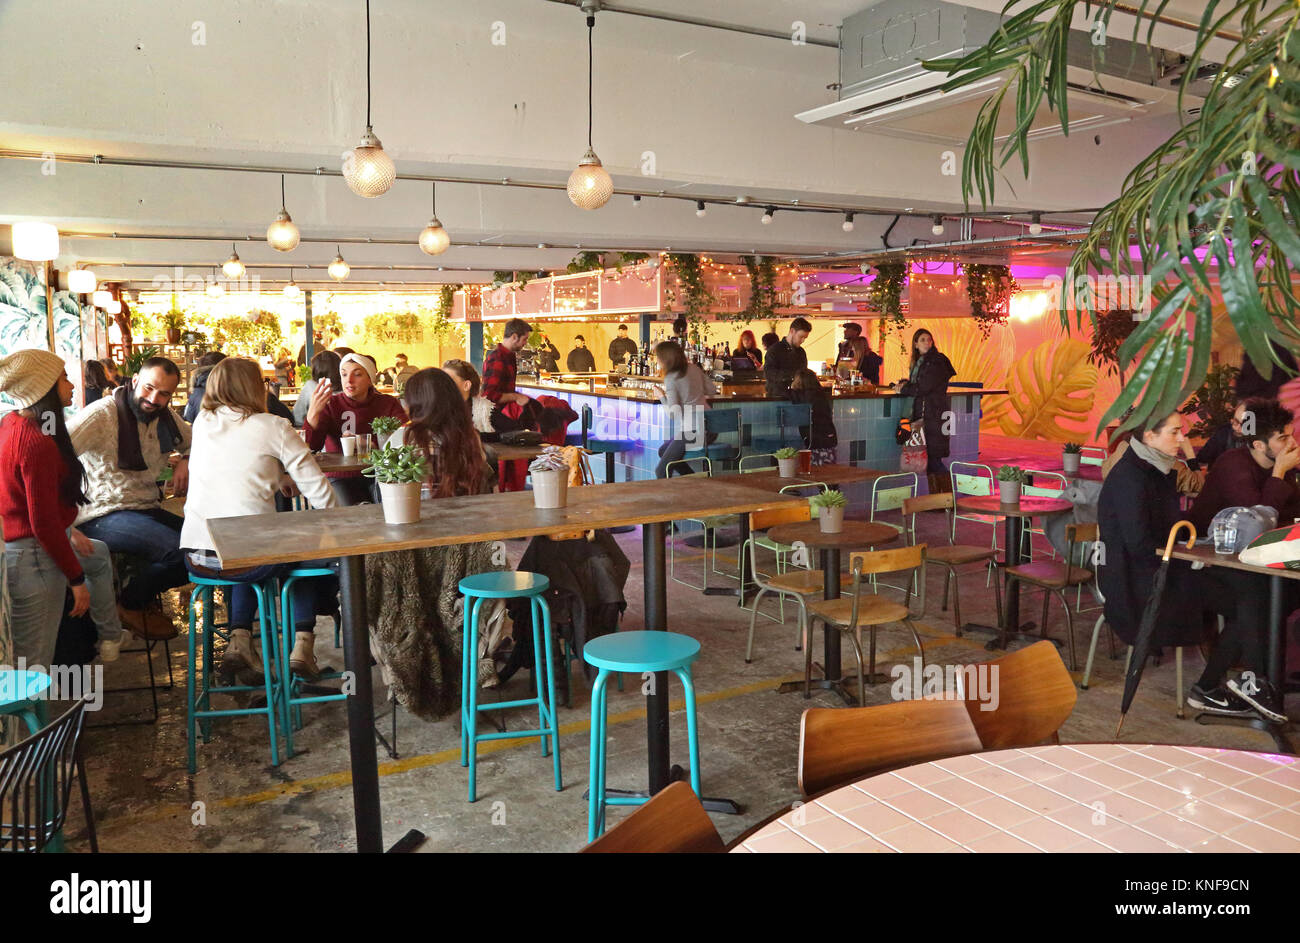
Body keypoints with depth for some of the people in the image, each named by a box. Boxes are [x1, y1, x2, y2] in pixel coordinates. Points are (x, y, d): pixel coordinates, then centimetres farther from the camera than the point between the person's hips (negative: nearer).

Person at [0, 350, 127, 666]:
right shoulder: (37, 443, -25)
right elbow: (44, 524, -24)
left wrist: (70, 531, 19)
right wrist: (77, 579, -15)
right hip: (33, 560, -11)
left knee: (99, 555, 36)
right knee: (34, 664, -2)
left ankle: (111, 636, 50)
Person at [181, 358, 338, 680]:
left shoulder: (203, 423, 11)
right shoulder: (273, 427, -4)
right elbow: (318, 491, -3)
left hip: (196, 558, 5)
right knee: (316, 550, 25)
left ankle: (239, 639, 21)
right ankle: (303, 645, 16)